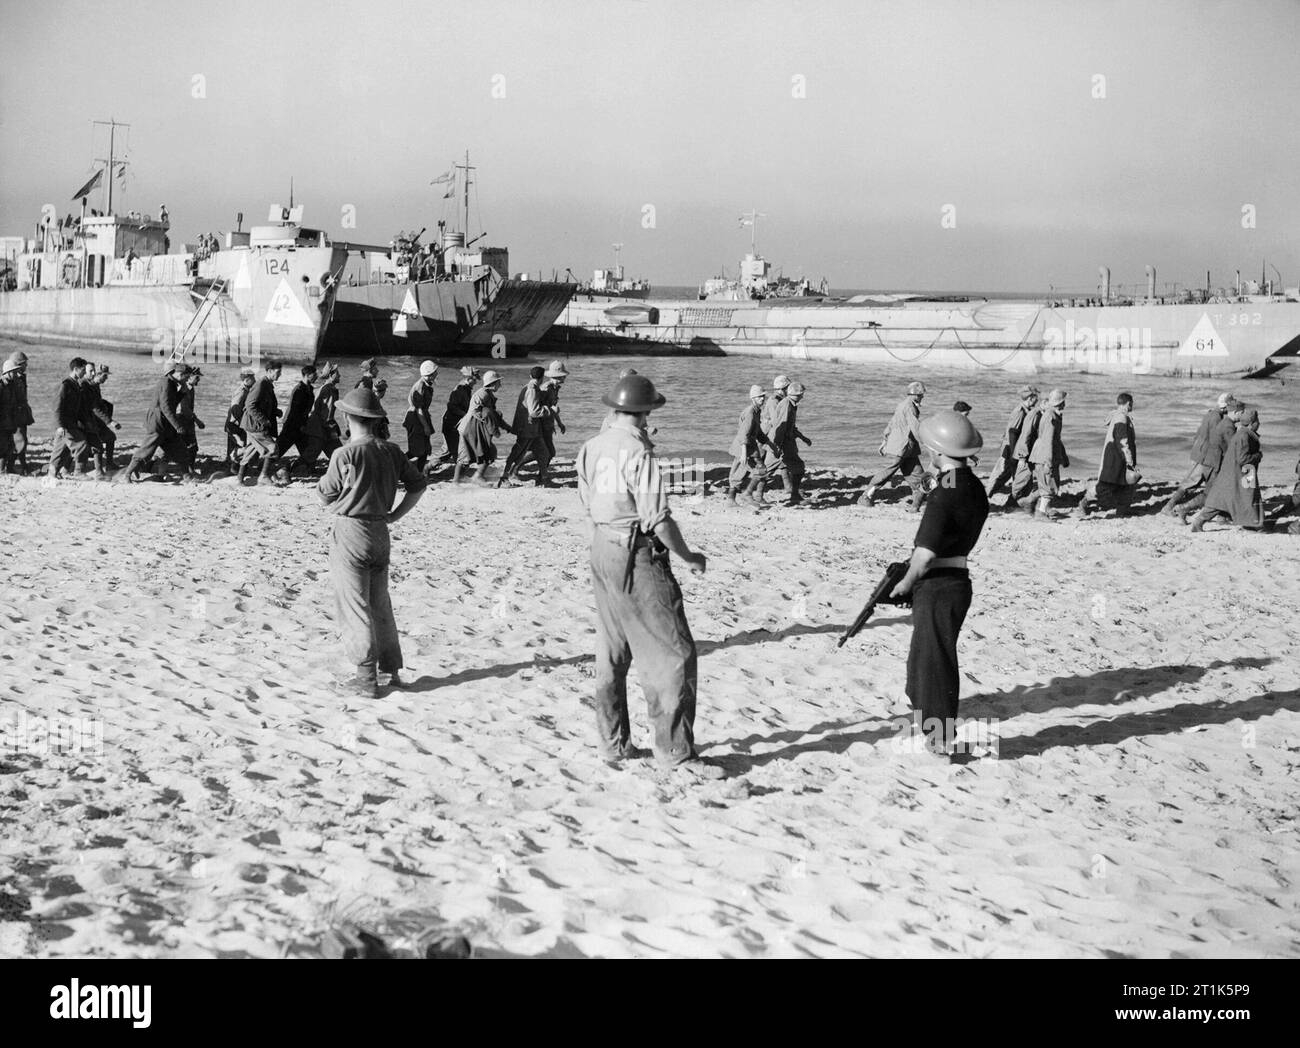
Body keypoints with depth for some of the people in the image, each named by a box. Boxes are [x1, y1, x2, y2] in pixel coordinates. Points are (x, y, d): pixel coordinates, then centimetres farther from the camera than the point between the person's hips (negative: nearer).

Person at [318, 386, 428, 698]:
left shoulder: (345, 454, -15)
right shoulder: (391, 451, 3)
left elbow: (326, 495, -7)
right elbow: (419, 483, 9)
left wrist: (324, 480, 14)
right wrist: (396, 514, 12)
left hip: (351, 532, -6)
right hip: (381, 532, 6)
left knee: (354, 607, 0)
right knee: (380, 604, 18)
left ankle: (366, 679, 1)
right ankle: (392, 670, 24)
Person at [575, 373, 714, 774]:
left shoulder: (592, 447, 5)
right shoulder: (639, 452, -18)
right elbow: (658, 519, -18)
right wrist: (688, 557, -6)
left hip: (602, 550, 8)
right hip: (639, 557, -8)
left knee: (611, 653, 17)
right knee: (672, 654, -2)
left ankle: (612, 742, 25)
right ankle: (673, 750, -3)